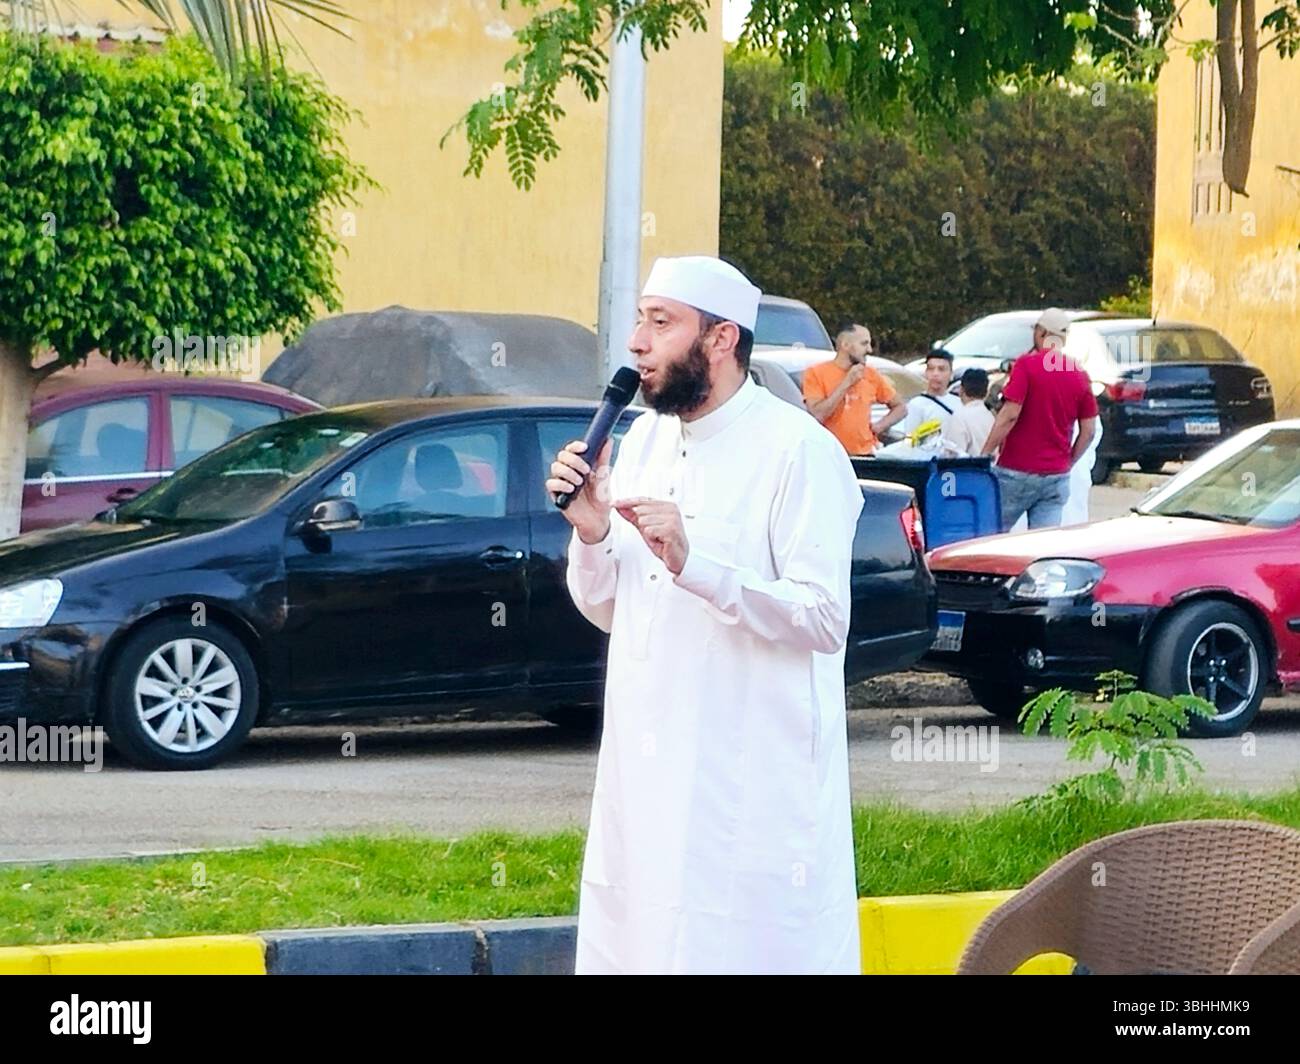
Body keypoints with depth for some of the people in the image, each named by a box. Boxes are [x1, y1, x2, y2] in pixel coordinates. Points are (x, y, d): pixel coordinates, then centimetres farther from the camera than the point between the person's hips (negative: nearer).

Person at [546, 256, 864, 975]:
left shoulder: (799, 451, -11)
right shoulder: (644, 441, 12)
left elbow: (824, 619, -18)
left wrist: (695, 564, -28)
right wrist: (592, 531, -4)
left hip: (751, 782, -7)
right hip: (646, 769, 7)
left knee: (746, 950, -5)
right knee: (631, 942, 9)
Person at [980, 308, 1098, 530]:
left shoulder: (1027, 364, -8)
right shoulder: (1080, 374, 6)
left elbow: (1009, 415, -15)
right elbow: (1089, 431, 7)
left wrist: (984, 455, -10)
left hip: (1017, 470, -4)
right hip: (1057, 476, 5)